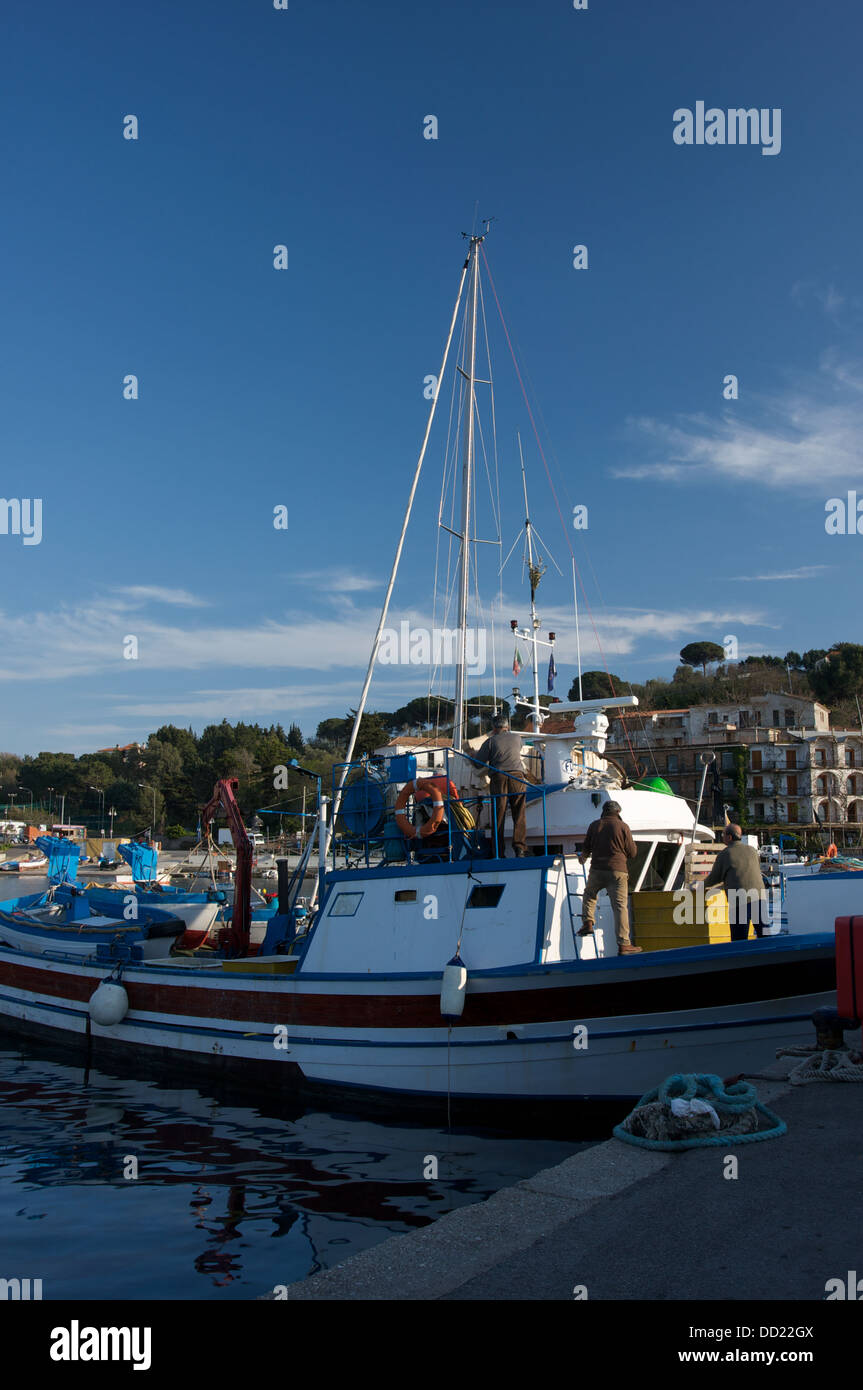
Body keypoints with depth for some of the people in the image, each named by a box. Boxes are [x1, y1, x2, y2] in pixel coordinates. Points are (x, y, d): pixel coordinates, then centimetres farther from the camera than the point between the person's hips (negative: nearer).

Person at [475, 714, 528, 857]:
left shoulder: (491, 741, 9)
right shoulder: (517, 738, 18)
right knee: (519, 814, -1)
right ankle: (519, 848, -16)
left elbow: (478, 761, 9)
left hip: (498, 777, -1)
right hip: (517, 775, 1)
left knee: (498, 815, 0)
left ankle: (499, 853, -1)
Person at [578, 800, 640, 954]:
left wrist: (583, 856, 38)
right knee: (620, 906, -3)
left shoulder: (594, 825, 7)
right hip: (617, 871, -2)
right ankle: (623, 944, -6)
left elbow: (586, 849, 15)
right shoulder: (623, 826, -1)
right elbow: (632, 853, 2)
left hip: (597, 870, 2)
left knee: (589, 895, 28)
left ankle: (588, 923, 12)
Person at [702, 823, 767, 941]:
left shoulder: (723, 854, 1)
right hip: (759, 898, 4)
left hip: (739, 902, -4)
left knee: (739, 941, 1)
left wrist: (704, 885, 32)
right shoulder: (752, 850, 14)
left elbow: (714, 878, 11)